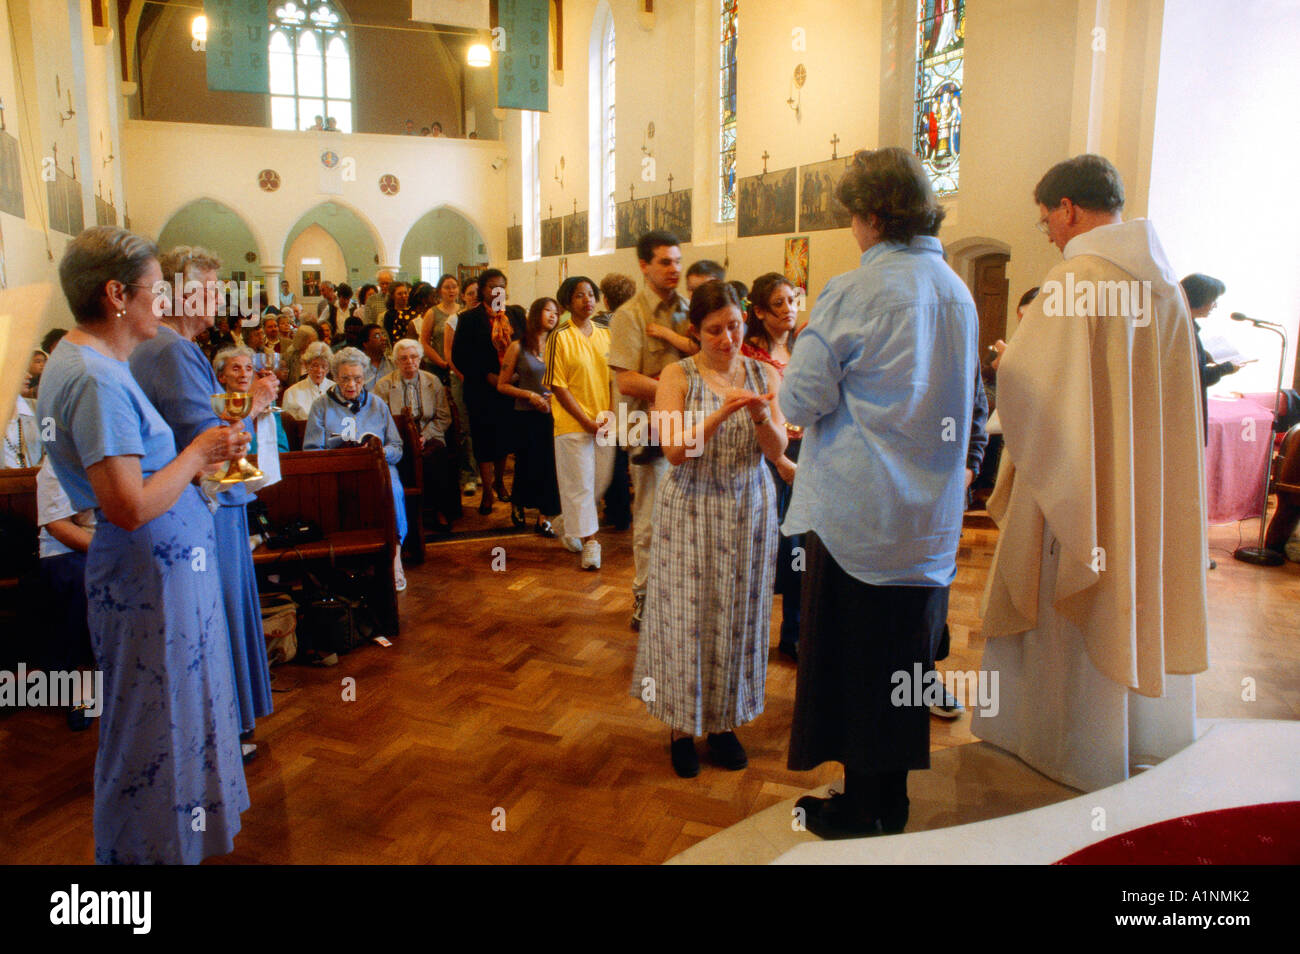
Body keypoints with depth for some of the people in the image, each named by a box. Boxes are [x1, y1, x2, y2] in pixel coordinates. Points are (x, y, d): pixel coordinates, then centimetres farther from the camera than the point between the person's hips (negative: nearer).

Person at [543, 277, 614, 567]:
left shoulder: (605, 336, 9)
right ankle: (590, 543, 9)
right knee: (580, 483, -1)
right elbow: (558, 387, -8)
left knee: (601, 481, 11)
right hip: (573, 423, -5)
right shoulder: (560, 338, -6)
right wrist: (588, 422, -13)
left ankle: (567, 524, 33)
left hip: (604, 423, 5)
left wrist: (610, 417, -3)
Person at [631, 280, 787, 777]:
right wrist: (721, 414, -25)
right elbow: (674, 450, -13)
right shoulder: (678, 376, -4)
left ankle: (725, 722, 24)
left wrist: (760, 416, -21)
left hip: (749, 510, 3)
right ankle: (683, 727, 18)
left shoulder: (764, 375, 4)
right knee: (687, 615, 2)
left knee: (737, 615, 8)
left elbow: (778, 449, -2)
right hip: (690, 510, -2)